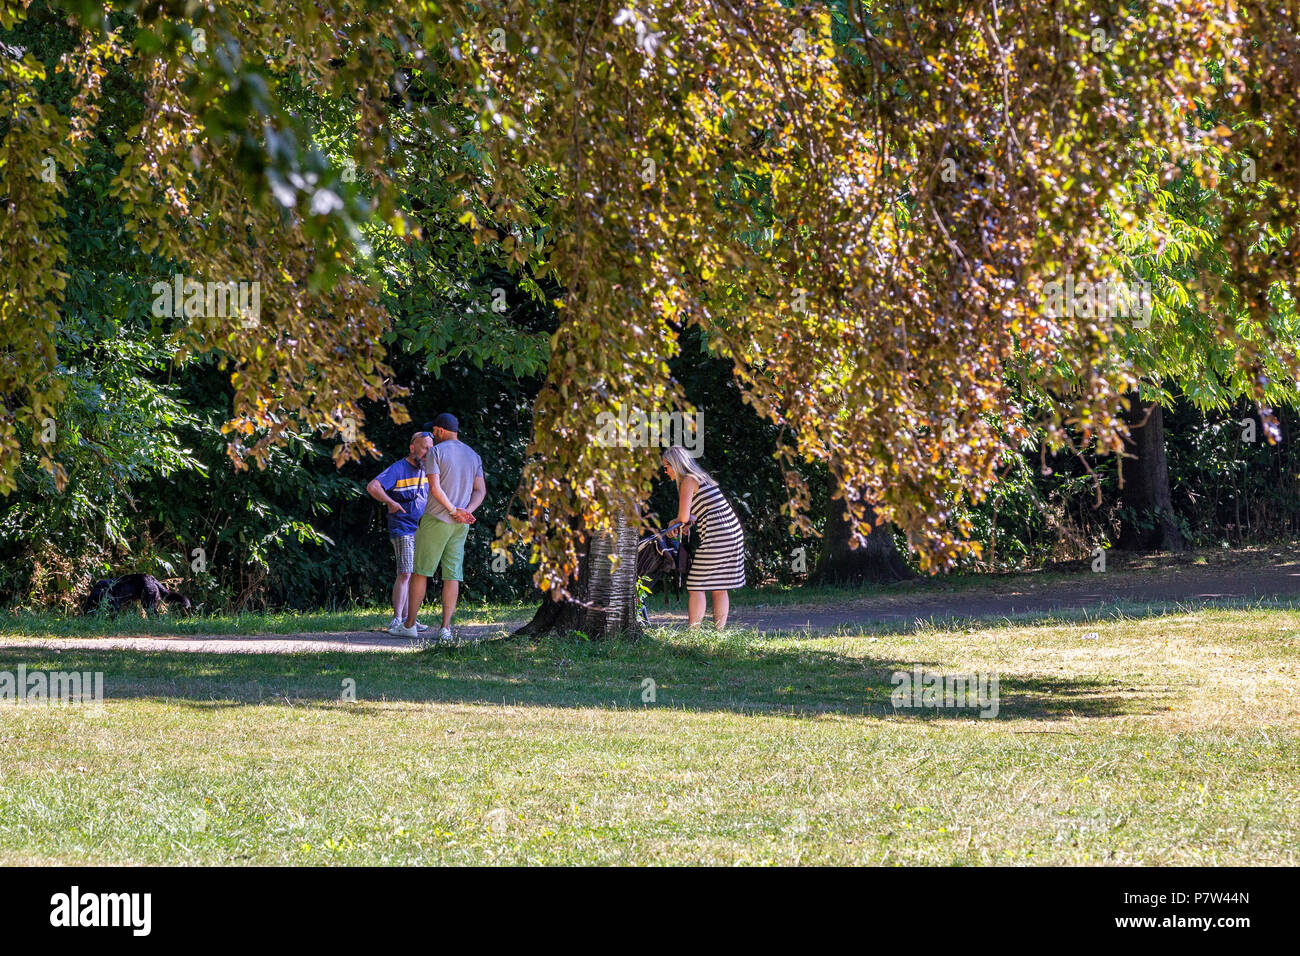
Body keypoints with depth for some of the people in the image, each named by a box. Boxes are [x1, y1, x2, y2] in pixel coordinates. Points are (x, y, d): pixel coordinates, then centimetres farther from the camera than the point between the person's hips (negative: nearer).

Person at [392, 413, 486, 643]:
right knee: (452, 575, 3)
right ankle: (445, 628, -3)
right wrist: (466, 512, -7)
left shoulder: (435, 453, -7)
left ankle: (409, 624, 6)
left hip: (437, 520, -5)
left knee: (420, 571, 3)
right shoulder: (473, 456, 13)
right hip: (460, 526, 5)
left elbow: (435, 488, -17)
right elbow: (480, 490, 6)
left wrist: (453, 510, -12)